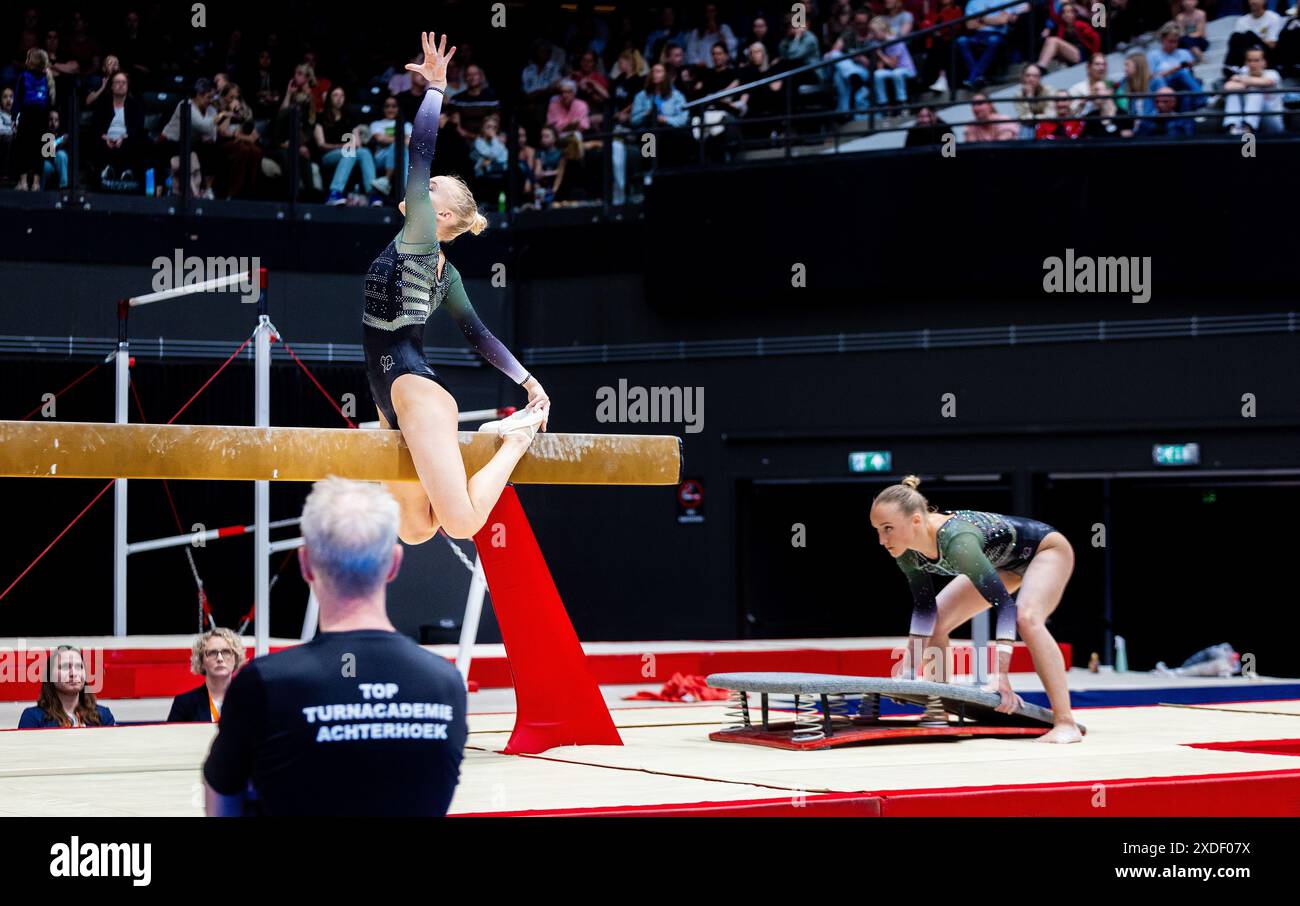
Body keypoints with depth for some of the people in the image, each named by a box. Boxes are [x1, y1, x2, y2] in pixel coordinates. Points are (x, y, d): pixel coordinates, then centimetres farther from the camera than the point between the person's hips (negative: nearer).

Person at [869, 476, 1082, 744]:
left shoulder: (955, 540, -42)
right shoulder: (907, 550, -19)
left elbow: (1005, 603, -44)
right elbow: (924, 607, -4)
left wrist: (1001, 674, -50)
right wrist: (909, 669, -10)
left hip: (1046, 549, -8)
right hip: (1003, 563, 8)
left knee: (1027, 618, -33)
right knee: (936, 622, 0)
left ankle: (1065, 724, -32)